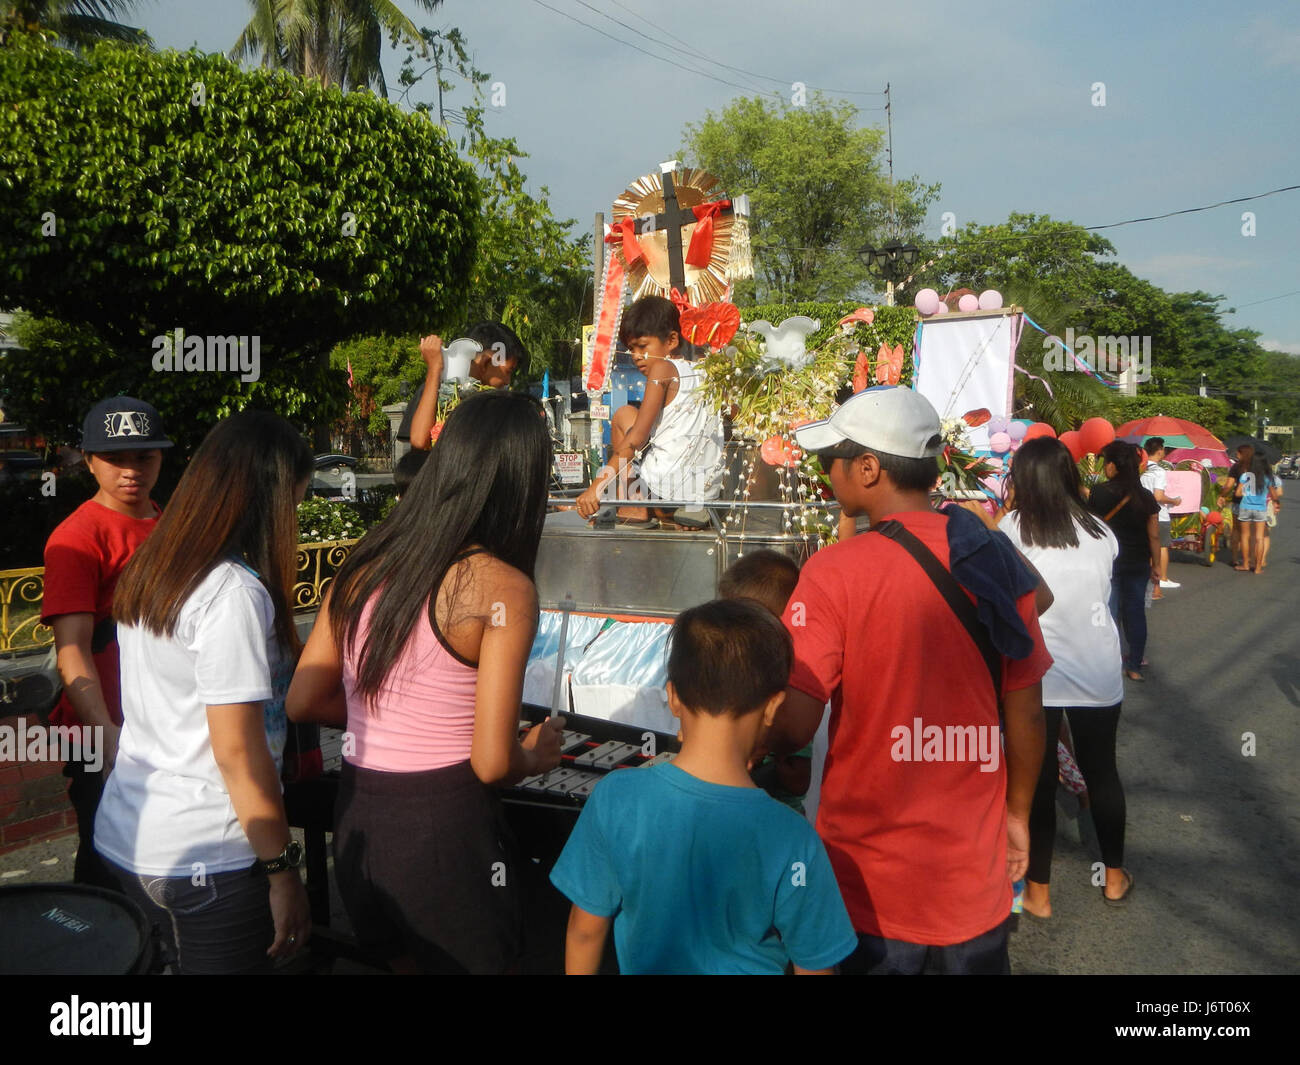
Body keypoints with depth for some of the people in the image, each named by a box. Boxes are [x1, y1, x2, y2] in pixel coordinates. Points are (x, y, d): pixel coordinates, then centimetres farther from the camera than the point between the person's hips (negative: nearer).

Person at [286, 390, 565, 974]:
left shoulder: (364, 564, 0)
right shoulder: (504, 589, -18)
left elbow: (303, 702, 5)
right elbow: (491, 763, -18)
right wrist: (537, 755, 3)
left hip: (357, 818, 6)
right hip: (444, 824, -5)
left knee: (405, 960, 29)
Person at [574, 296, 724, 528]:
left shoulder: (663, 368, -4)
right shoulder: (699, 374, 16)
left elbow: (636, 438, -11)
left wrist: (597, 486, -12)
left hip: (668, 486, -7)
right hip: (709, 491, 8)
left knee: (623, 415, 10)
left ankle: (635, 508, 5)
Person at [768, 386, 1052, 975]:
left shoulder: (835, 572, -19)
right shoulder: (996, 561, -5)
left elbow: (791, 728, -21)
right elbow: (1026, 714, 2)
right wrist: (1018, 814, 17)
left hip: (872, 885, -4)